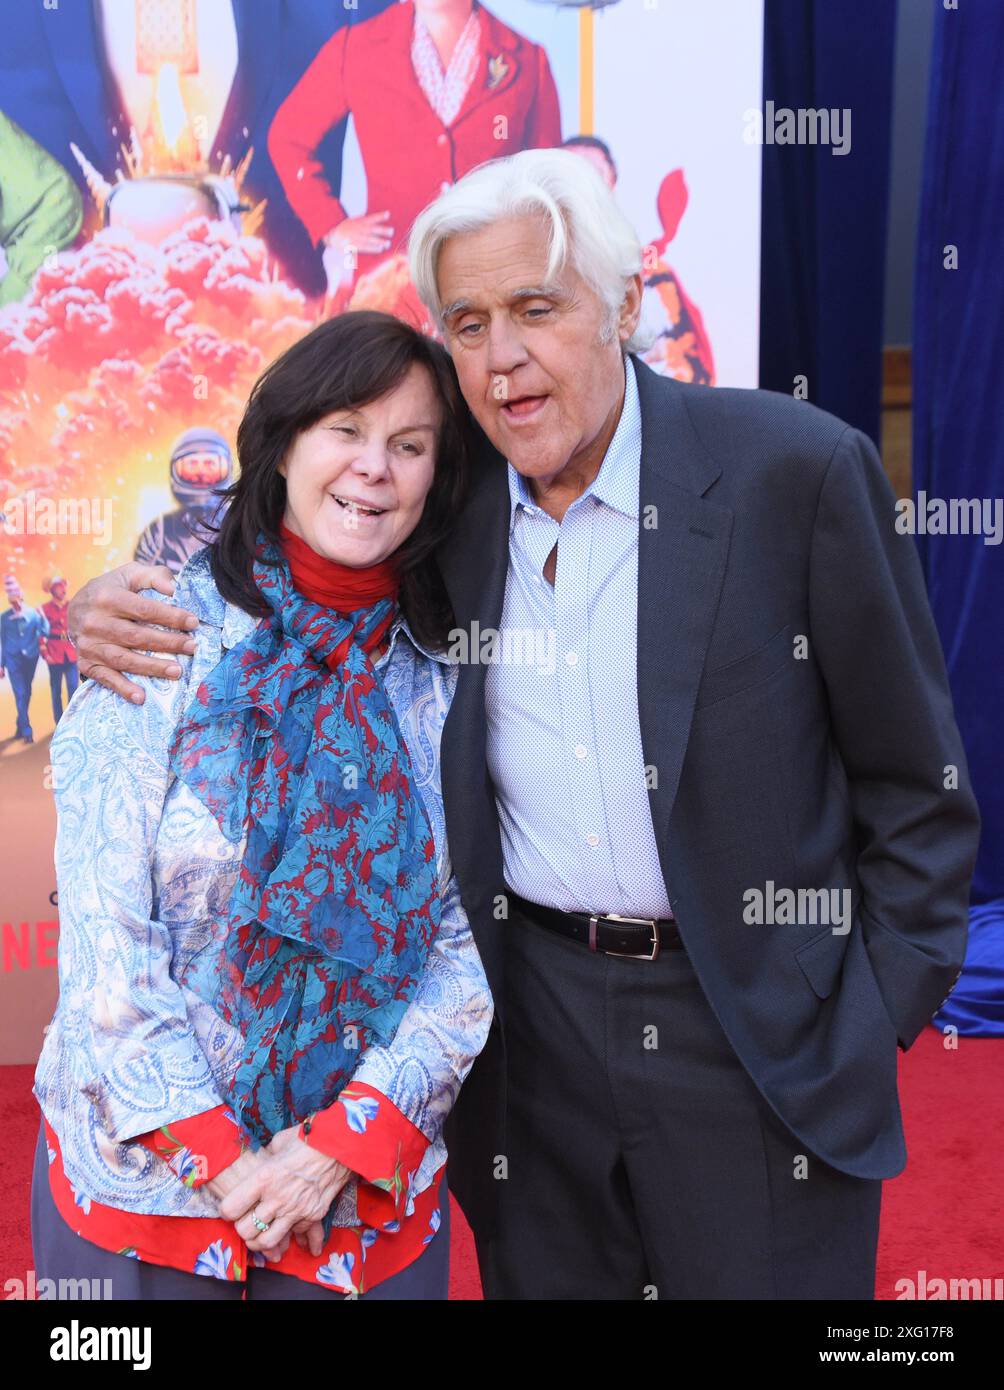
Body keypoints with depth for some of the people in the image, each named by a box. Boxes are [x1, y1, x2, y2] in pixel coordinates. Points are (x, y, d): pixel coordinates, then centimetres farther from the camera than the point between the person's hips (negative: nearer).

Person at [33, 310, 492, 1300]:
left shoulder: (447, 675, -3)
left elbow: (470, 940, -4)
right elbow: (101, 924, -10)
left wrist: (341, 1144, -13)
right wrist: (216, 1157, -12)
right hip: (139, 1170, -1)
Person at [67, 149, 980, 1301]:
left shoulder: (797, 470, -12)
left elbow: (914, 778, -5)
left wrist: (876, 1021, -6)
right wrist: (125, 604, -7)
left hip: (763, 1030, -3)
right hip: (534, 1020, 4)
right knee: (543, 1278, 18)